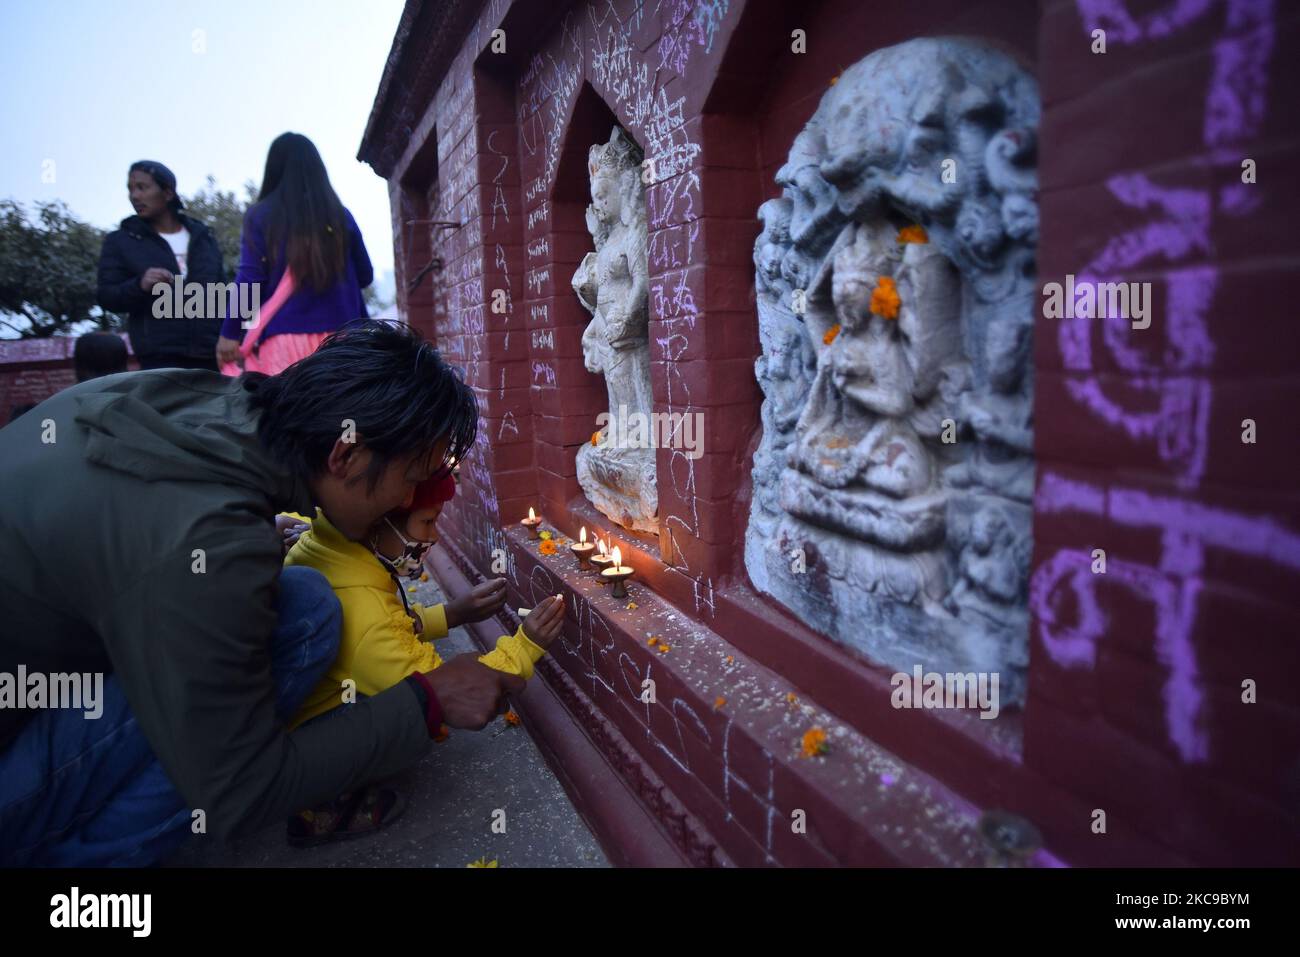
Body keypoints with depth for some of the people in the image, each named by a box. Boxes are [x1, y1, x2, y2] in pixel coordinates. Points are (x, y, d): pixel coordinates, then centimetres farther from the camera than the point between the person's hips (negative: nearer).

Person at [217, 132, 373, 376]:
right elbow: (365, 275, 15)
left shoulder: (261, 215, 4)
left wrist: (229, 333, 4)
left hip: (284, 339, -2)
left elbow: (248, 279, -2)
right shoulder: (340, 215, 10)